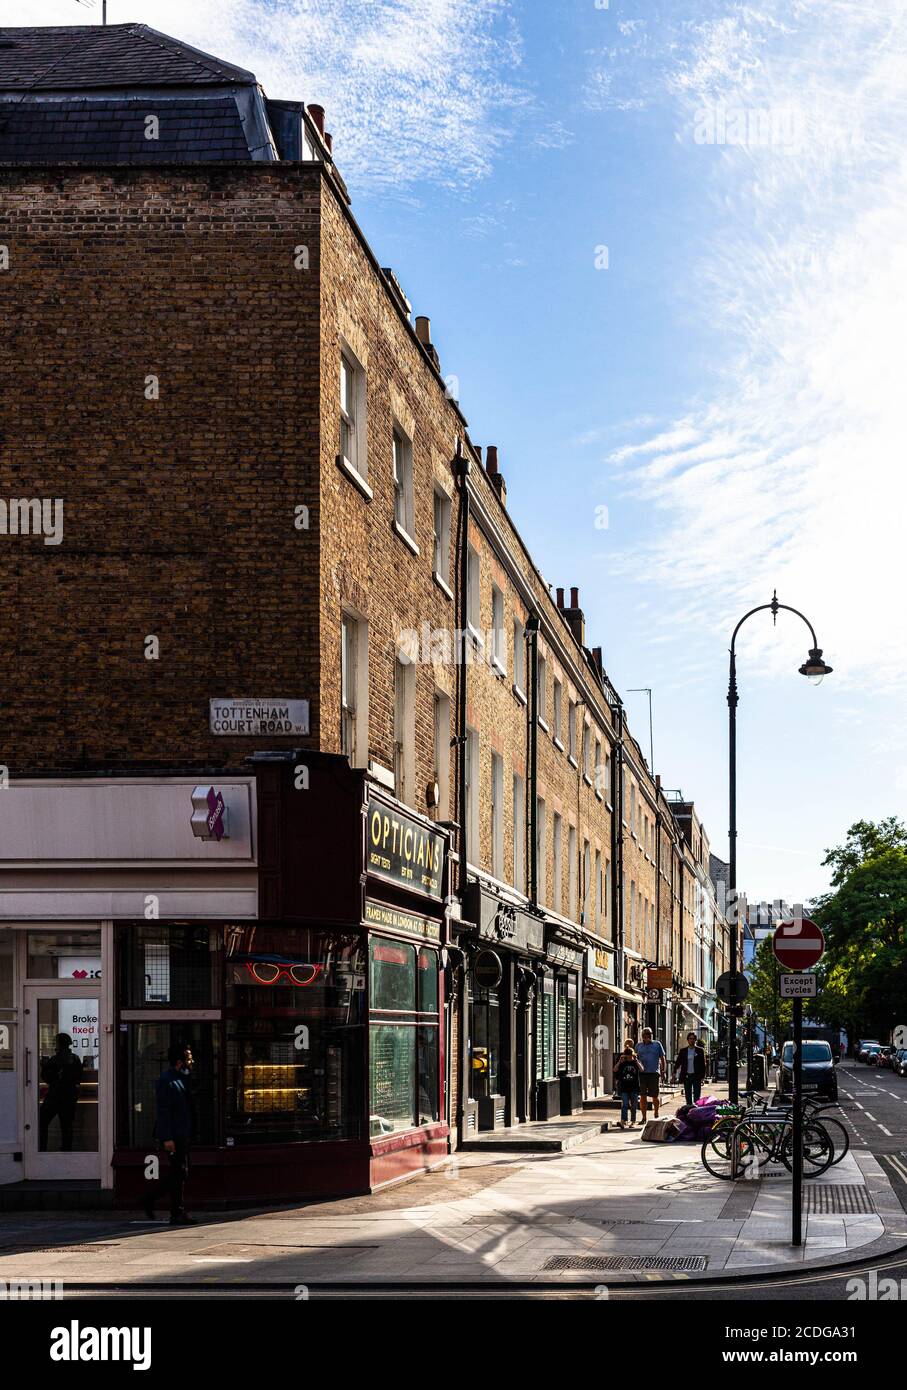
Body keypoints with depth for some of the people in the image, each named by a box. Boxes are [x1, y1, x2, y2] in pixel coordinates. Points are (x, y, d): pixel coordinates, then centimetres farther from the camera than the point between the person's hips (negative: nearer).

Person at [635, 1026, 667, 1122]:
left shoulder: (657, 1044, 6)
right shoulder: (638, 1046, 11)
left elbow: (662, 1059, 9)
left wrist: (662, 1072, 3)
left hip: (654, 1073, -1)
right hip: (642, 1073, 1)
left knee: (655, 1096, 4)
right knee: (642, 1096, 0)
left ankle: (656, 1115, 22)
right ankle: (644, 1117, 6)